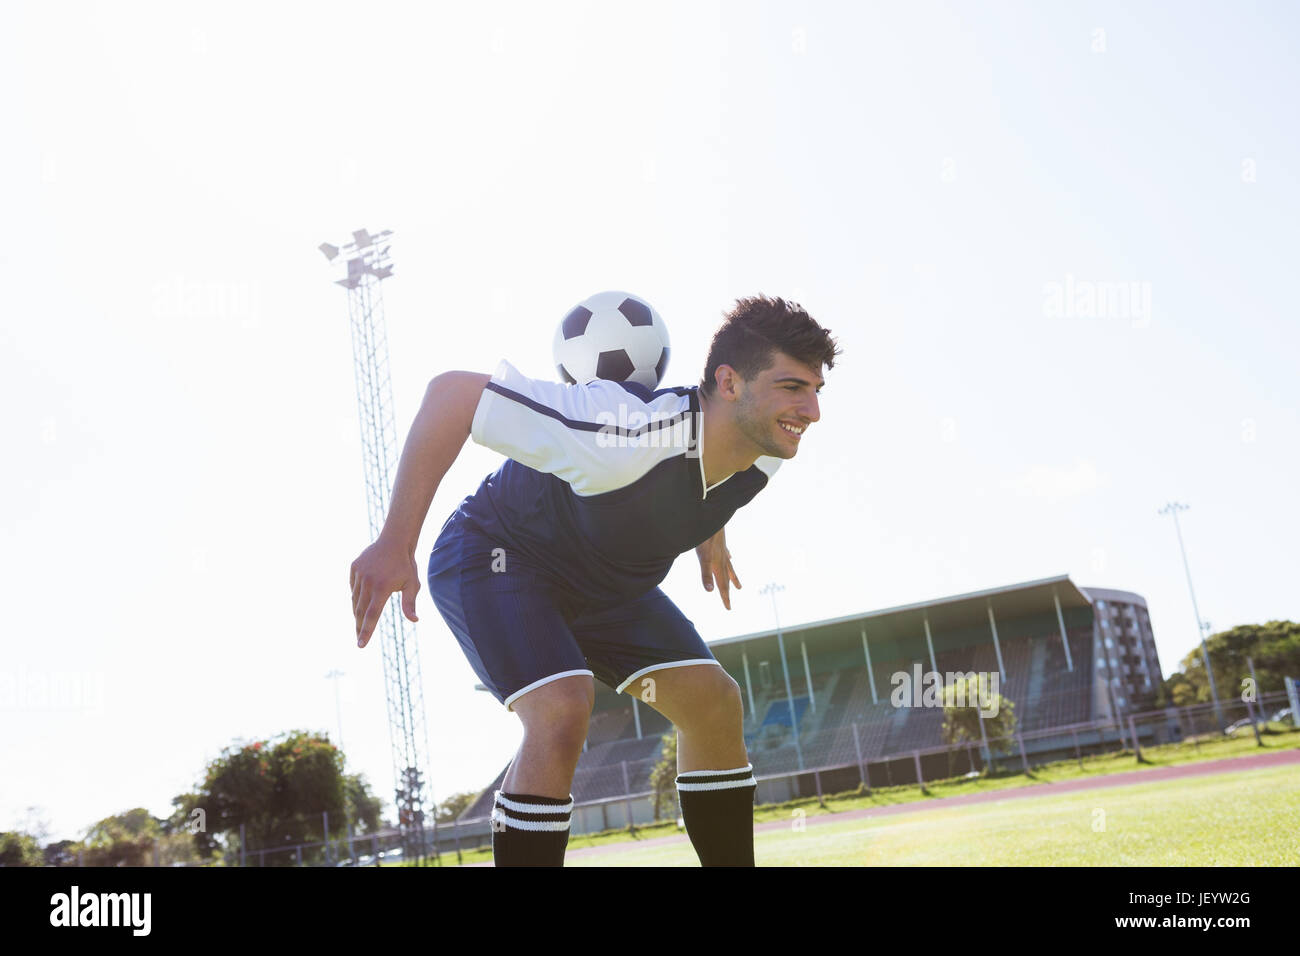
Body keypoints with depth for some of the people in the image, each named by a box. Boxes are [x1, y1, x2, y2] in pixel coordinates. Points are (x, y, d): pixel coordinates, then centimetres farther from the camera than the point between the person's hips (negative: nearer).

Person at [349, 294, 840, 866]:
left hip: (606, 582, 7)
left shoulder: (764, 452, -16)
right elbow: (453, 392, -38)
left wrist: (710, 530, 17)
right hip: (496, 558, -7)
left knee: (714, 703, -1)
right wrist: (395, 544, -37)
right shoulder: (629, 437, -41)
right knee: (562, 710, -30)